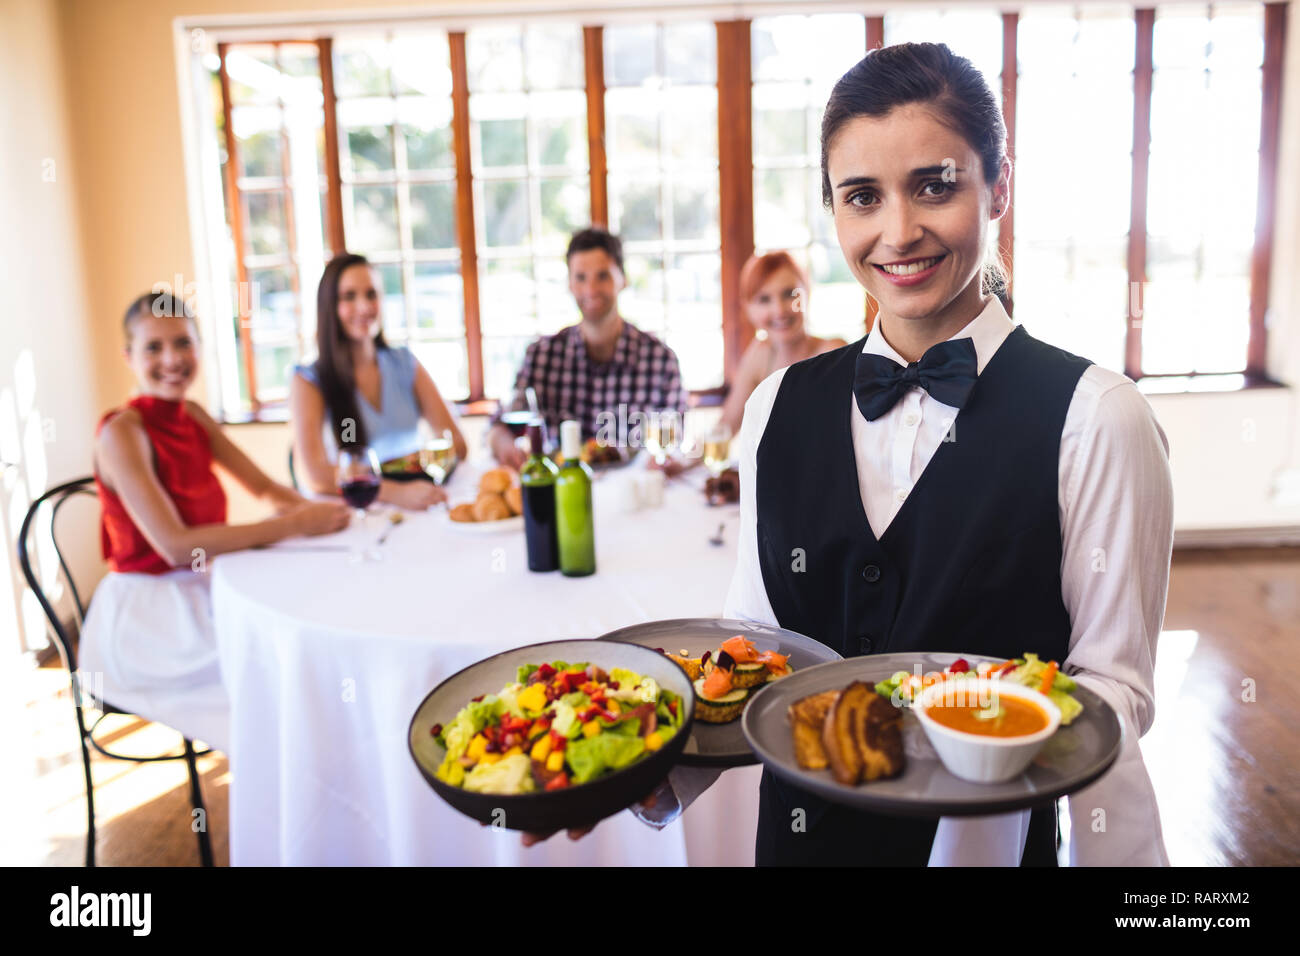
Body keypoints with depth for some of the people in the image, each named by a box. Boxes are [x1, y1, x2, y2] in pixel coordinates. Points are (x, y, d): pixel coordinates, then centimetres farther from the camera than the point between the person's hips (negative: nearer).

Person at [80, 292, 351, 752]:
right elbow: (175, 545, -26)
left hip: (201, 589, 7)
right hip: (147, 610, -7)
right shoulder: (121, 432, -17)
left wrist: (312, 509, -16)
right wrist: (295, 525, -28)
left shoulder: (192, 416, 6)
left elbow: (264, 487, 7)